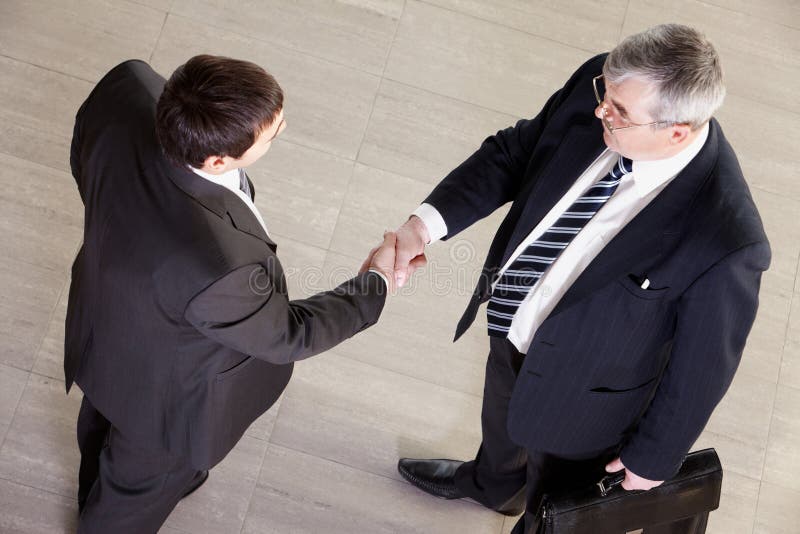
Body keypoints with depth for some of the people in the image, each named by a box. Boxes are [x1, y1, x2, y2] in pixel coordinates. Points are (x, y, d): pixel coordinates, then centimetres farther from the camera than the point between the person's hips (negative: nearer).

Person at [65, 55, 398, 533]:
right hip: (164, 389, -7)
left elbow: (84, 159, -8)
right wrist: (375, 284, -11)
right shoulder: (216, 265, -49)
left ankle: (98, 491, 74)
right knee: (141, 479, 29)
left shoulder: (129, 89, -32)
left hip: (106, 317, 8)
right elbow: (286, 334, -26)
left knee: (105, 418, 40)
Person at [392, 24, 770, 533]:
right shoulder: (598, 86, -25)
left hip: (578, 384, -6)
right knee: (502, 418, 39)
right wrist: (430, 220, -25)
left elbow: (702, 364, -23)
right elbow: (515, 152, -10)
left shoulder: (727, 243, -39)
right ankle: (492, 482, 74)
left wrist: (652, 460, -8)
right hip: (508, 321, 6)